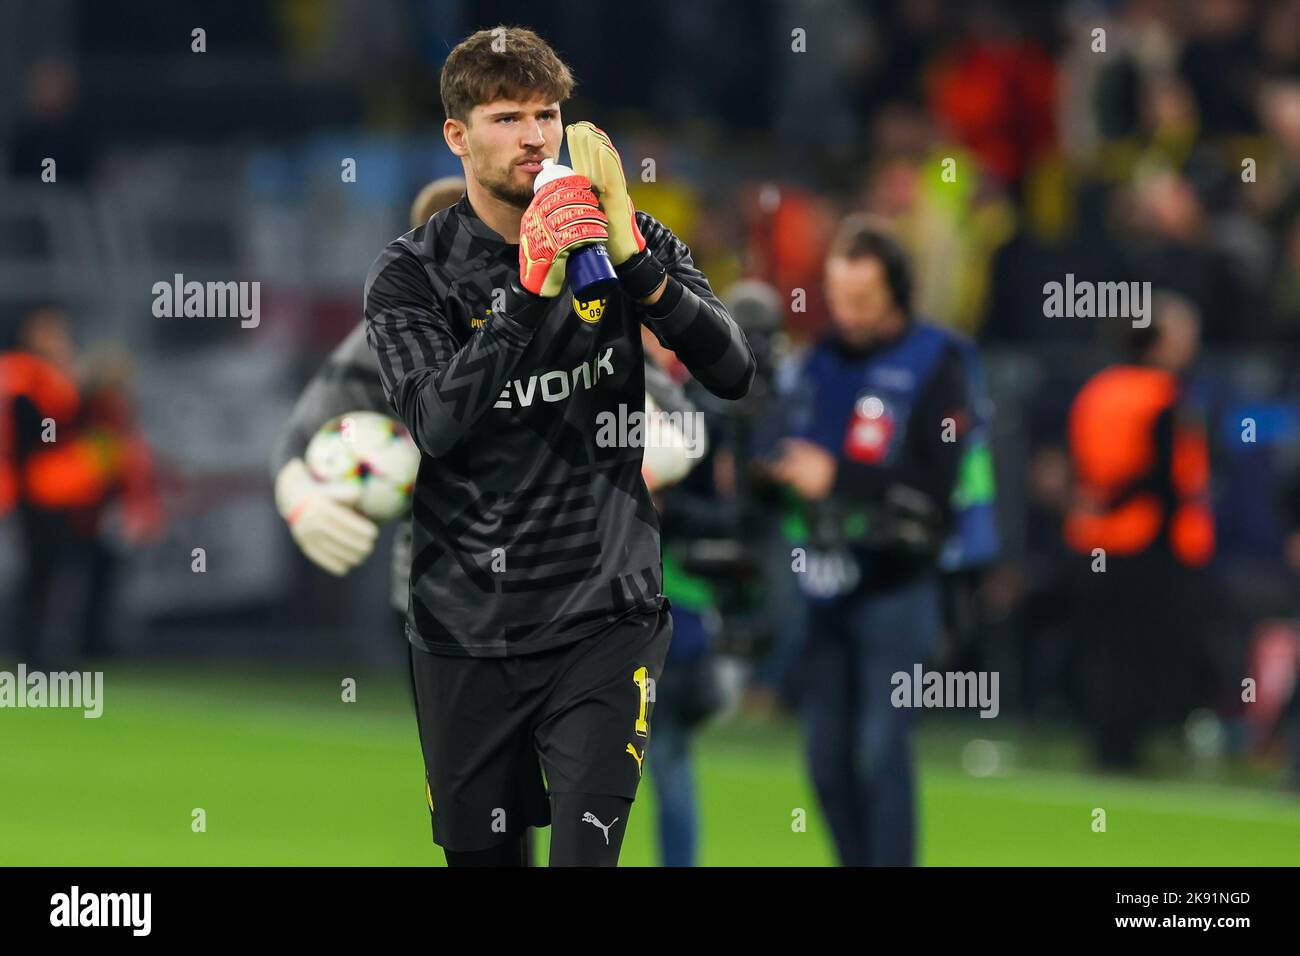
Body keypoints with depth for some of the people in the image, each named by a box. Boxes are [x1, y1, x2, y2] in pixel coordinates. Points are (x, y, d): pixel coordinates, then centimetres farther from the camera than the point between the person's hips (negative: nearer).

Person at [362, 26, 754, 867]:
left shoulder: (636, 242, 2)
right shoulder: (413, 275, -2)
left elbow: (733, 372, -11)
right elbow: (437, 425, -19)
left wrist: (629, 256, -23)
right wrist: (533, 287, -28)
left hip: (602, 618, -1)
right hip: (467, 633, 1)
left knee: (585, 855, -15)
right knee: (482, 856, 9)